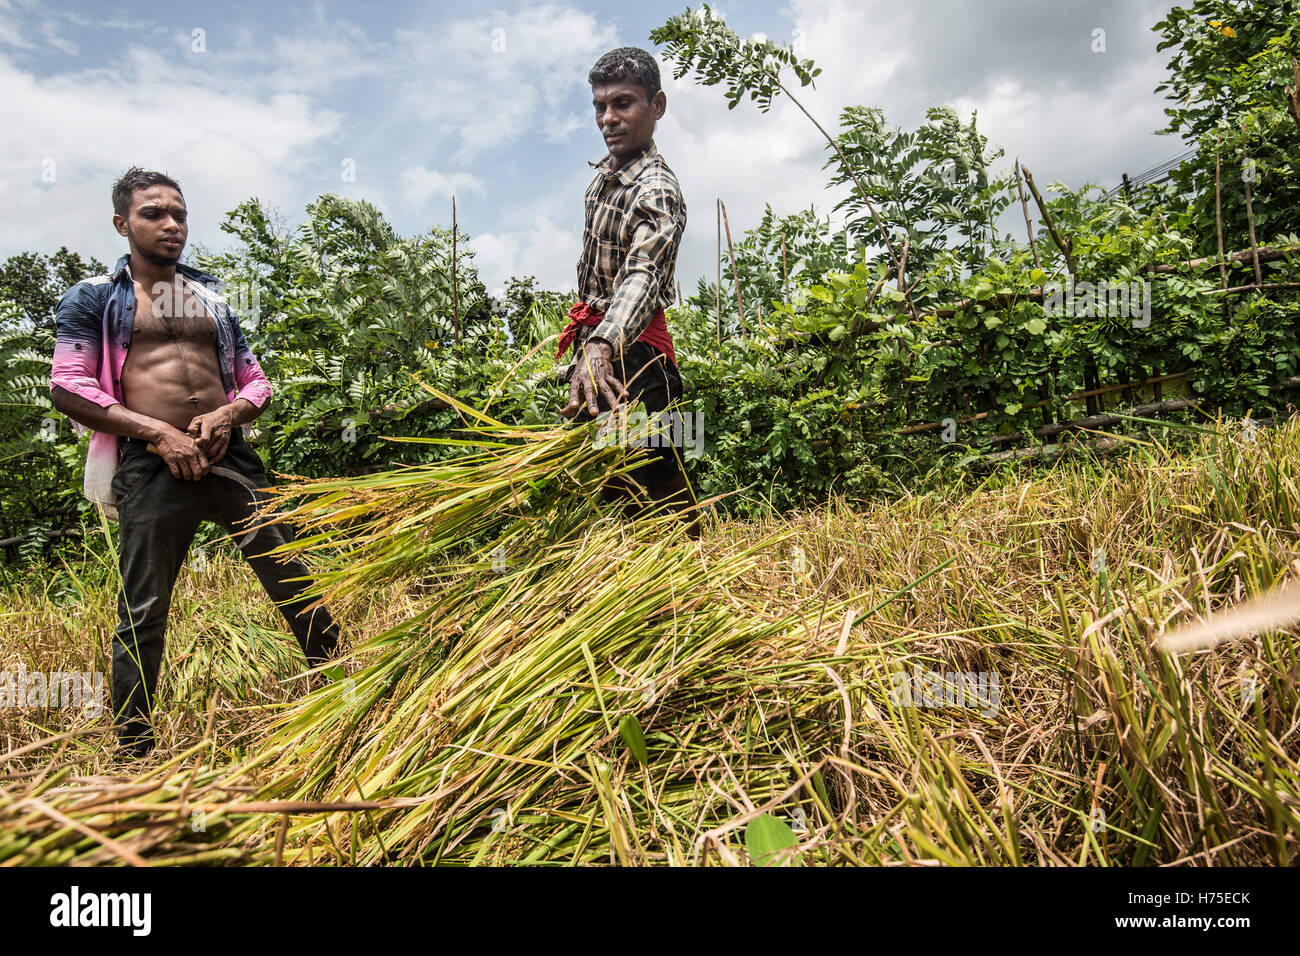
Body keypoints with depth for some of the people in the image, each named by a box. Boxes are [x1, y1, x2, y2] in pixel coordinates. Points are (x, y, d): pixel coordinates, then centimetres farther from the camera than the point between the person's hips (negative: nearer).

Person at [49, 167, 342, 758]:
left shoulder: (212, 300, 21)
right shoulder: (93, 297, 10)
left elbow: (256, 382, 21)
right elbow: (68, 388, 0)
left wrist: (229, 414, -3)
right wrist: (159, 432, -11)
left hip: (229, 457, 3)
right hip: (152, 465, -3)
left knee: (293, 582, 0)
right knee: (143, 615, 1)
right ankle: (133, 753, 15)